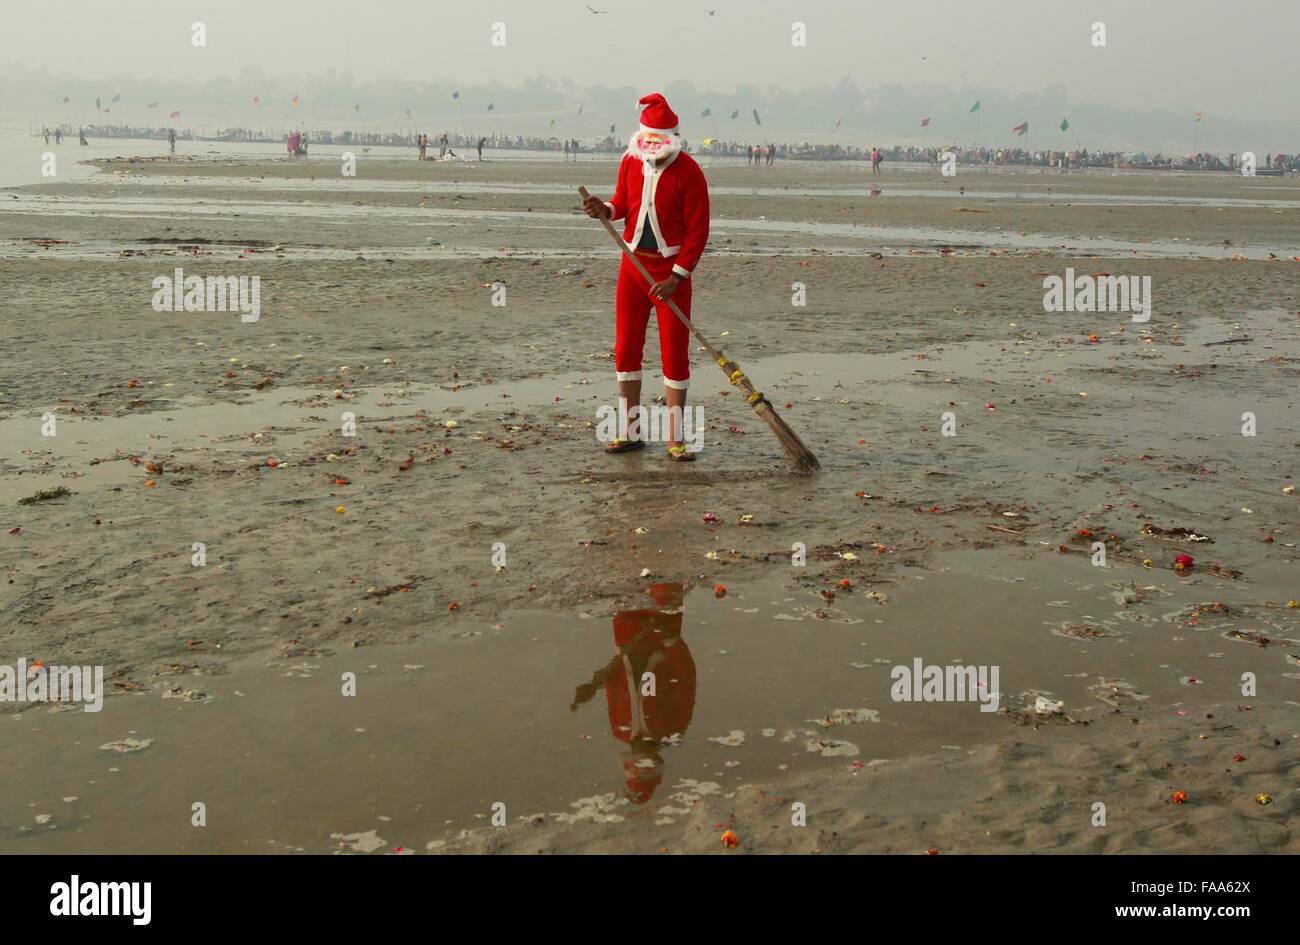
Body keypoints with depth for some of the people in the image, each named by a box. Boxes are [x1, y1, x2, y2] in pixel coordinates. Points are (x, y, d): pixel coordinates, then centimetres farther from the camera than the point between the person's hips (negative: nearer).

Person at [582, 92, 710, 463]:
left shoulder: (688, 171, -13)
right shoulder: (630, 162, 2)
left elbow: (698, 230, -12)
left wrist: (676, 277, -17)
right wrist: (605, 210, -7)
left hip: (672, 269, -5)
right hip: (633, 262, 5)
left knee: (674, 352, -2)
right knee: (626, 347, 6)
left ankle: (675, 440, 5)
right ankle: (630, 432, 17)